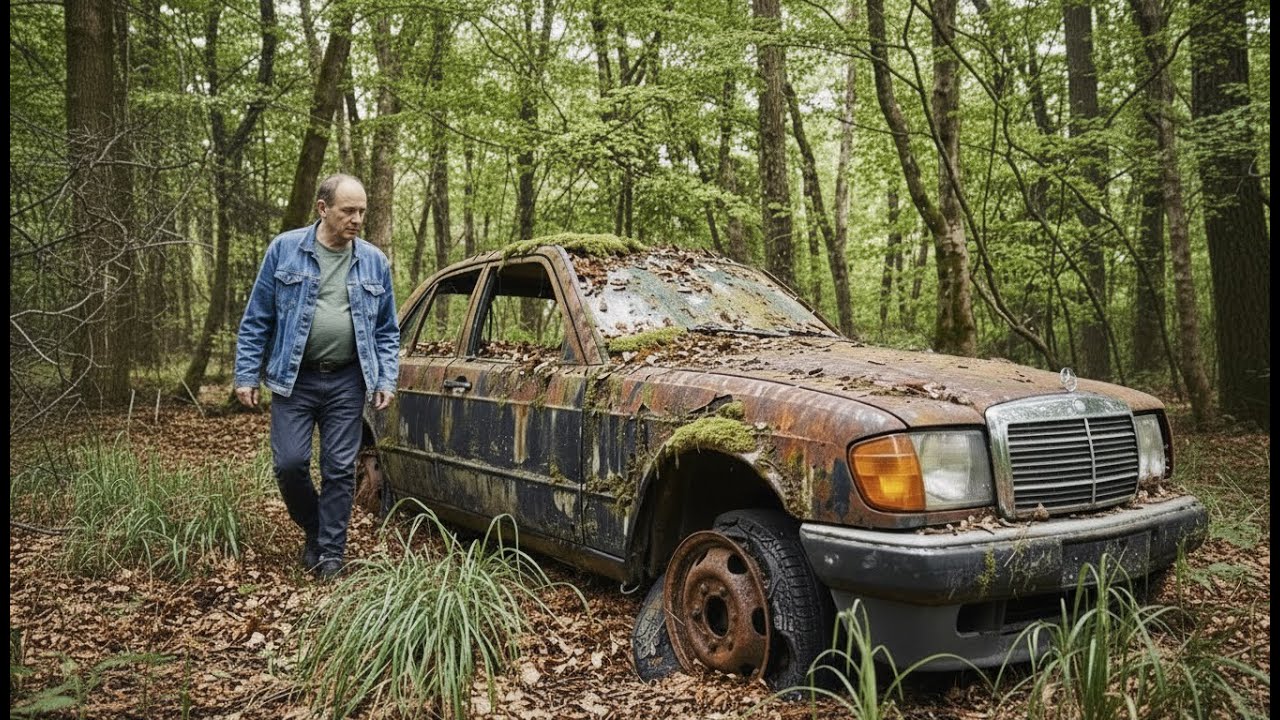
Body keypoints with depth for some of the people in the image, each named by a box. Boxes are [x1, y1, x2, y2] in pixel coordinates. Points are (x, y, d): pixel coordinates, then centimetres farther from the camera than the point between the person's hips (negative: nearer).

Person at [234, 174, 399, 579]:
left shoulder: (375, 262, 5)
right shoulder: (284, 250, -1)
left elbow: (387, 331, 10)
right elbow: (256, 320, 1)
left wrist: (386, 380, 1)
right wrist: (246, 376, -2)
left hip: (347, 383, 1)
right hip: (293, 379, -1)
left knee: (340, 470, 3)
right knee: (290, 463, -3)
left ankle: (331, 553, 16)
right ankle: (313, 530, 24)